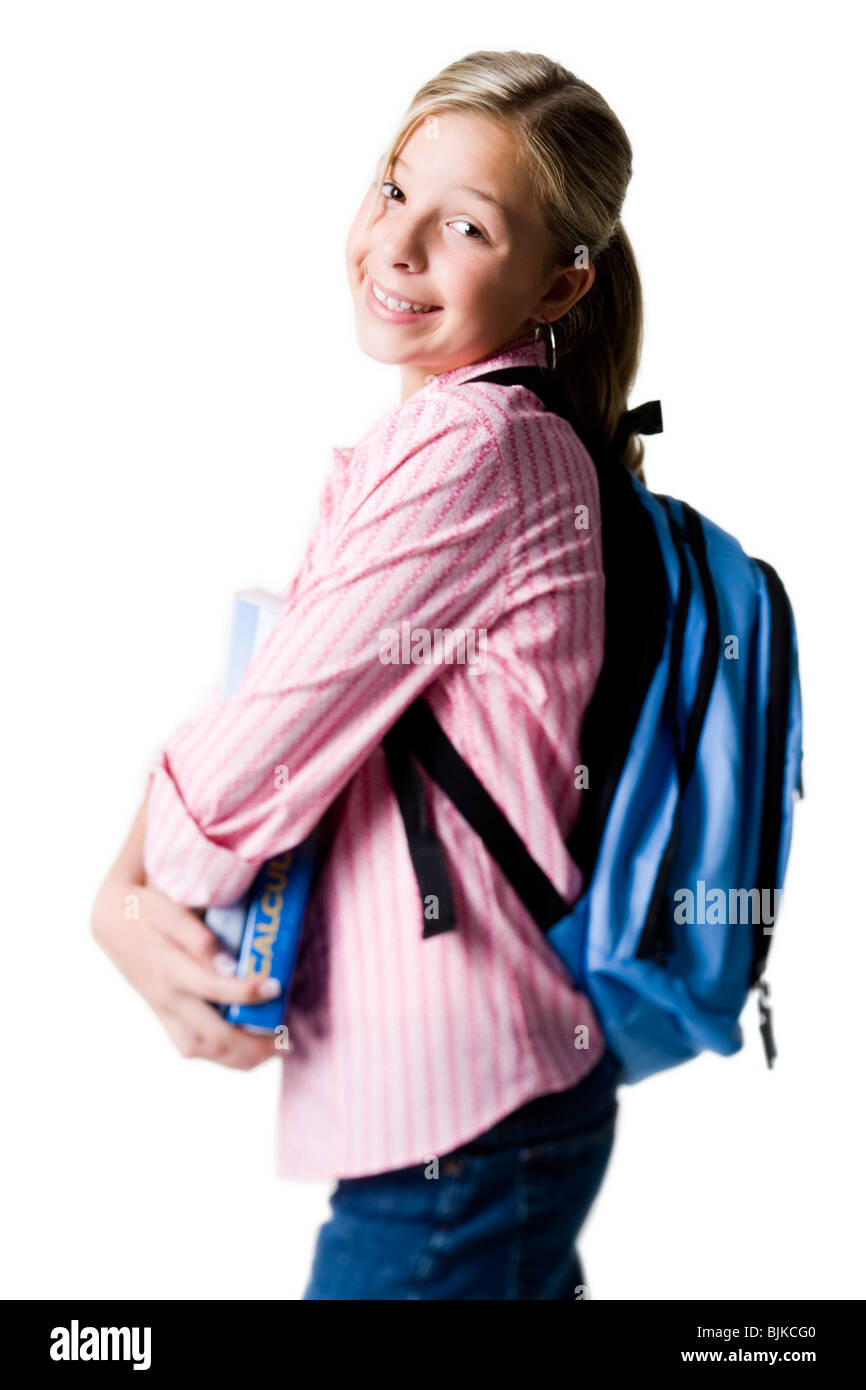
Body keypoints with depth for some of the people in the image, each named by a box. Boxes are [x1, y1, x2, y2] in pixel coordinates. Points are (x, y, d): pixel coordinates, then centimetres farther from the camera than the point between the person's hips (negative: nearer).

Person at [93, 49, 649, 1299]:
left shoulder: (470, 447, -20)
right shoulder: (390, 454, 11)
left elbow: (251, 756, -20)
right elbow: (229, 700, 7)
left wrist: (163, 890, -1)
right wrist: (124, 902, -8)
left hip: (452, 1127, -9)